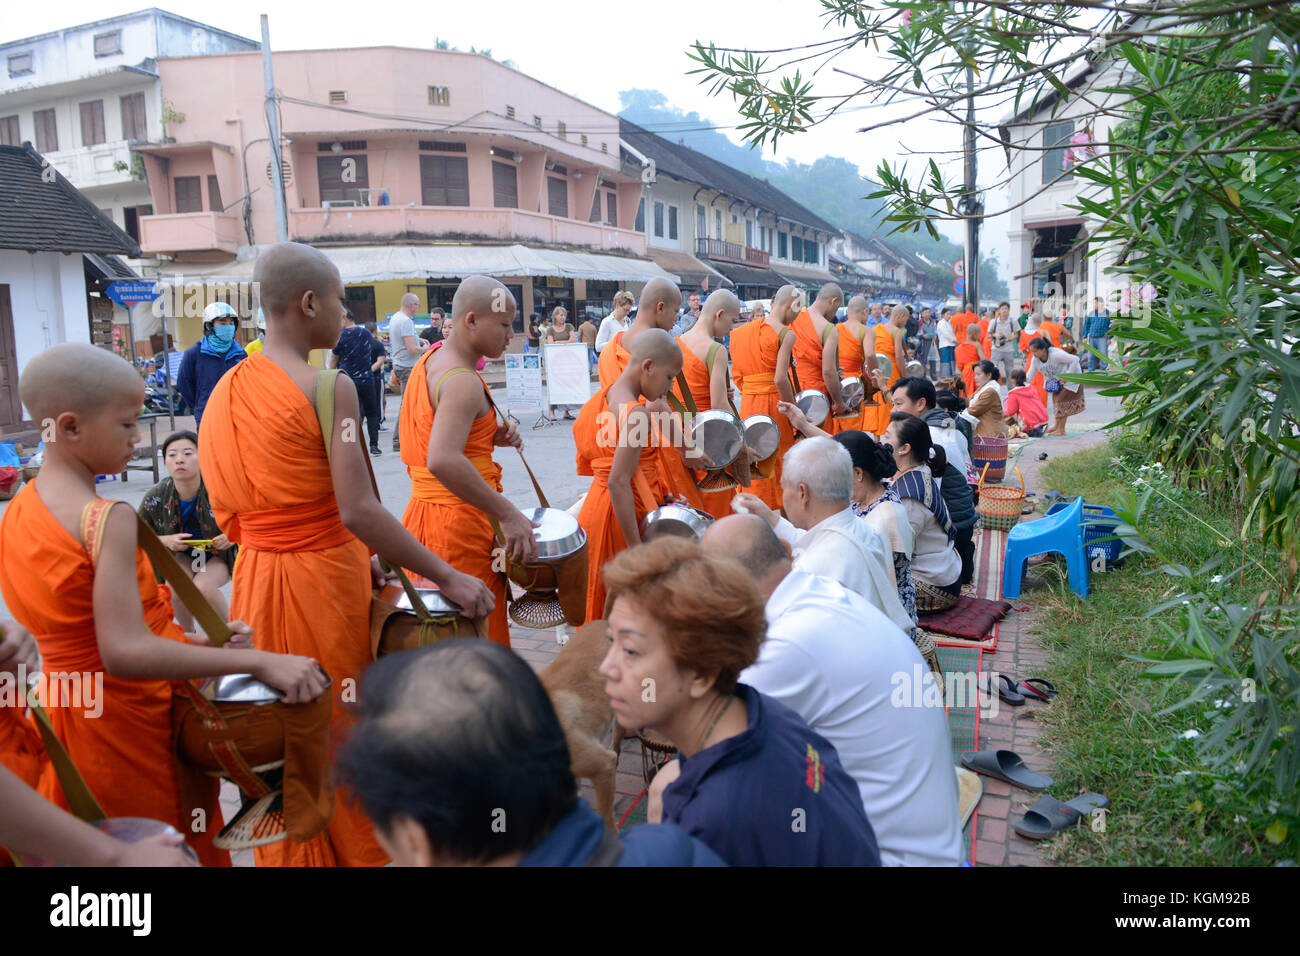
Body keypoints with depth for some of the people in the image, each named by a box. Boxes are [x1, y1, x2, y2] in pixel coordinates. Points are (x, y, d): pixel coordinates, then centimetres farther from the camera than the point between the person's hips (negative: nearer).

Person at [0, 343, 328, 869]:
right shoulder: (108, 519, -25)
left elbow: (87, 631, 8)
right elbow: (124, 654, -34)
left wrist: (189, 642, 7)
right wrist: (259, 661, -36)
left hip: (65, 717, 9)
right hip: (128, 729, -9)